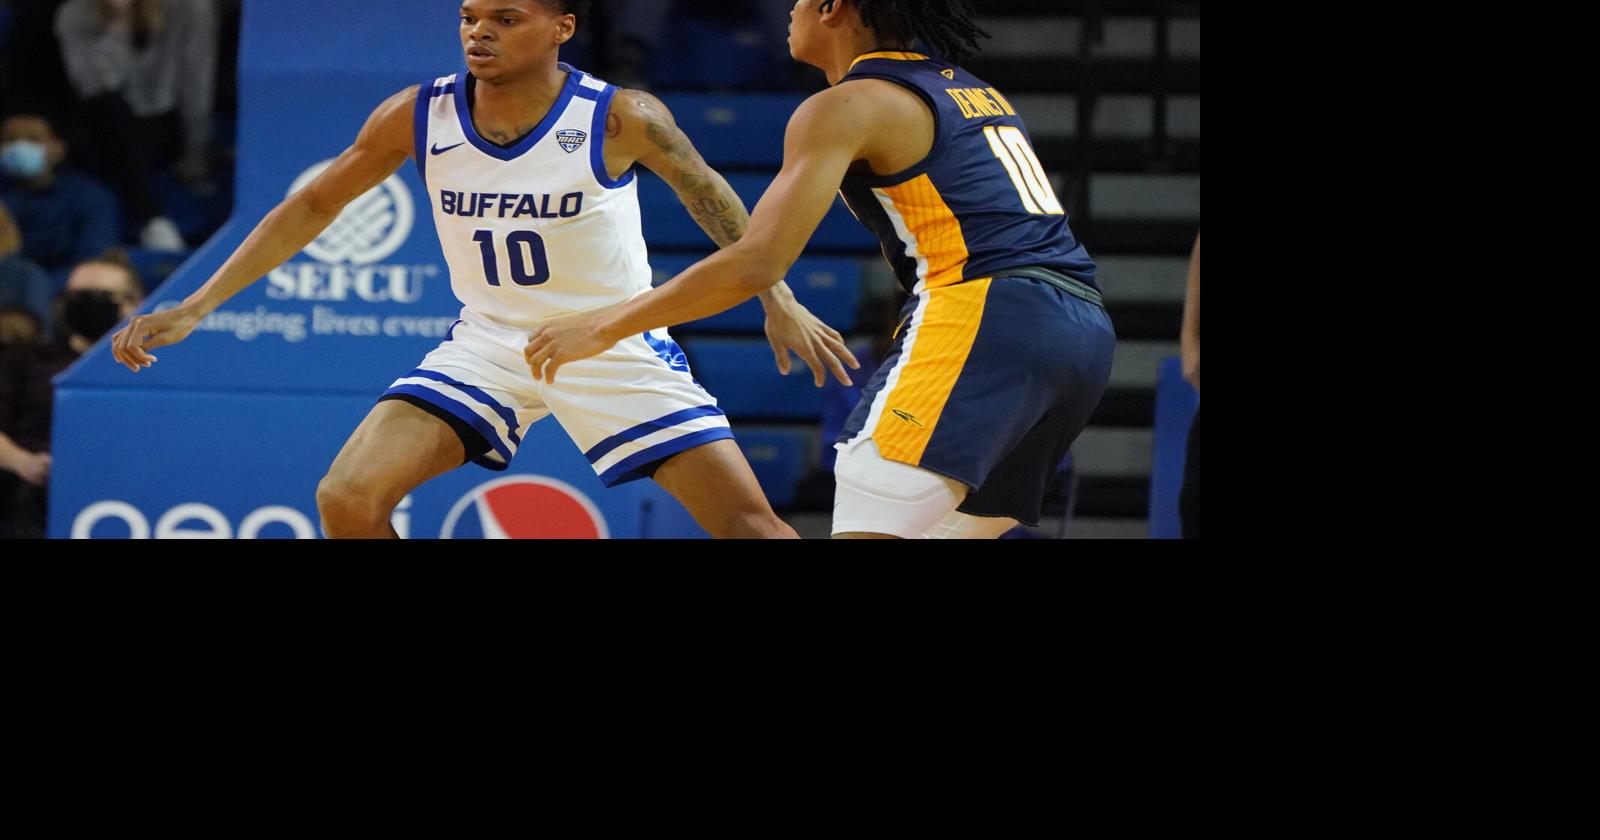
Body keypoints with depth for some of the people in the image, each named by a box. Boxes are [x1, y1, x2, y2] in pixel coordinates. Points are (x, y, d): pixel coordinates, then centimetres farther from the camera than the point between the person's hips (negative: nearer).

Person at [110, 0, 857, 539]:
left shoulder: (620, 120, -20)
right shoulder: (418, 118, -12)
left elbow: (712, 200, -4)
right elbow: (313, 207, -2)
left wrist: (780, 303, -7)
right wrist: (194, 307, -4)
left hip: (617, 345, -2)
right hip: (491, 342, 2)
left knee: (747, 521, -10)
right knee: (347, 499, -15)